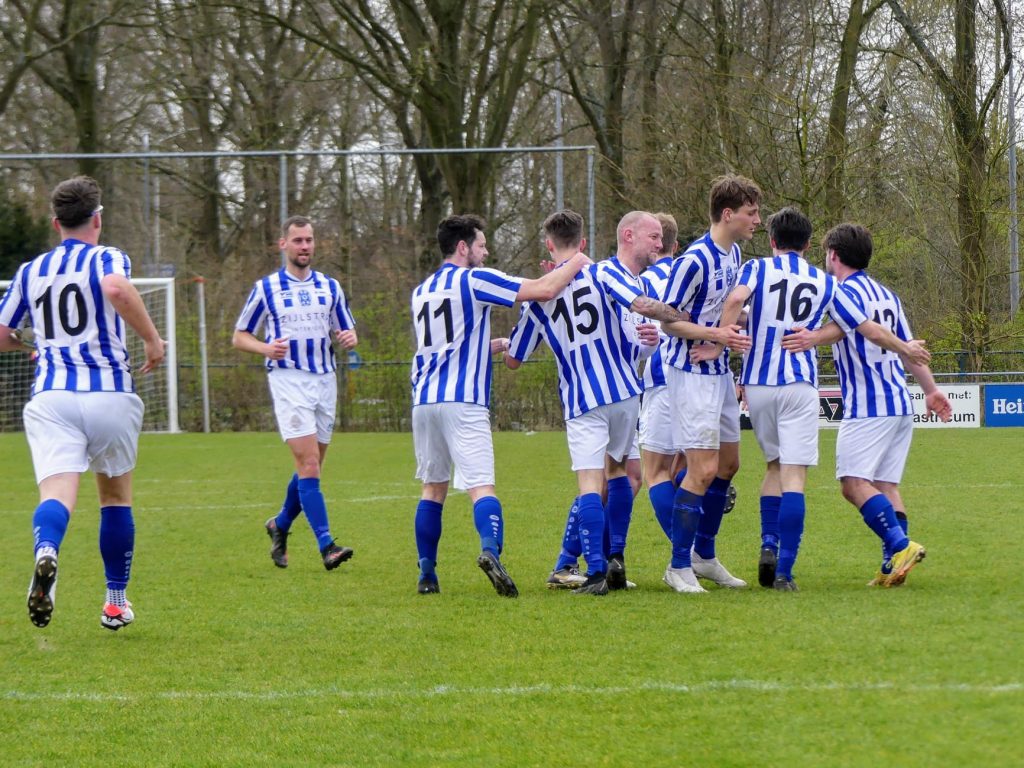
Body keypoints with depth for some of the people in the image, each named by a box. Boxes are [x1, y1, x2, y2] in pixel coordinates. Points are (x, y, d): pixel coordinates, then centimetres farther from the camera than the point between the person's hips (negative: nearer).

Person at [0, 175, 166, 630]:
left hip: (50, 398, 1)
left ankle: (46, 552, -51)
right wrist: (153, 339, -11)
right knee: (116, 496, 20)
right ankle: (116, 603, 26)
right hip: (109, 395, -1)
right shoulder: (108, 259, 3)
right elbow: (117, 289, -21)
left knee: (57, 493, -17)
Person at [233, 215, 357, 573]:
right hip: (288, 379, -5)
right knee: (308, 463, -15)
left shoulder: (330, 287, 11)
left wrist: (348, 338, -9)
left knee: (311, 468, 9)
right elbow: (239, 337, 5)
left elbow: (346, 333, 16)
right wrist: (266, 348, -15)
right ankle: (326, 545, -21)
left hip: (325, 381, 5)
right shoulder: (266, 288, 2)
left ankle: (281, 524, 33)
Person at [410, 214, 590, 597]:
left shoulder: (422, 291, 20)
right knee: (481, 486, -13)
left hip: (424, 400, 6)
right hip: (463, 401, -6)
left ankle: (427, 574, 14)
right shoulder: (475, 280, -3)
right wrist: (575, 264, 7)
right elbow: (544, 290, -9)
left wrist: (503, 343, 34)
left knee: (433, 489, 16)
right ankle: (490, 549, -36)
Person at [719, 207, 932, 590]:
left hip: (757, 382, 1)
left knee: (774, 465, 21)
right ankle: (783, 571, -15)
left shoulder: (757, 269, 5)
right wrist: (906, 349, 30)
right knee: (794, 475, -6)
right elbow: (872, 331, 14)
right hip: (799, 383, -1)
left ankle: (769, 544, 4)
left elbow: (735, 300, -19)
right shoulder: (825, 283, 11)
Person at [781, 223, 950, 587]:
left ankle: (900, 545, -26)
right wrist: (931, 390, 33)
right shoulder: (887, 295, 19)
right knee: (886, 484, 8)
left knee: (854, 483, -12)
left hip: (866, 406, -9)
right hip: (900, 406, 9)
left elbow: (843, 326, -30)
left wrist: (813, 337, -50)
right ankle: (893, 564, 0)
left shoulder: (847, 291, -7)